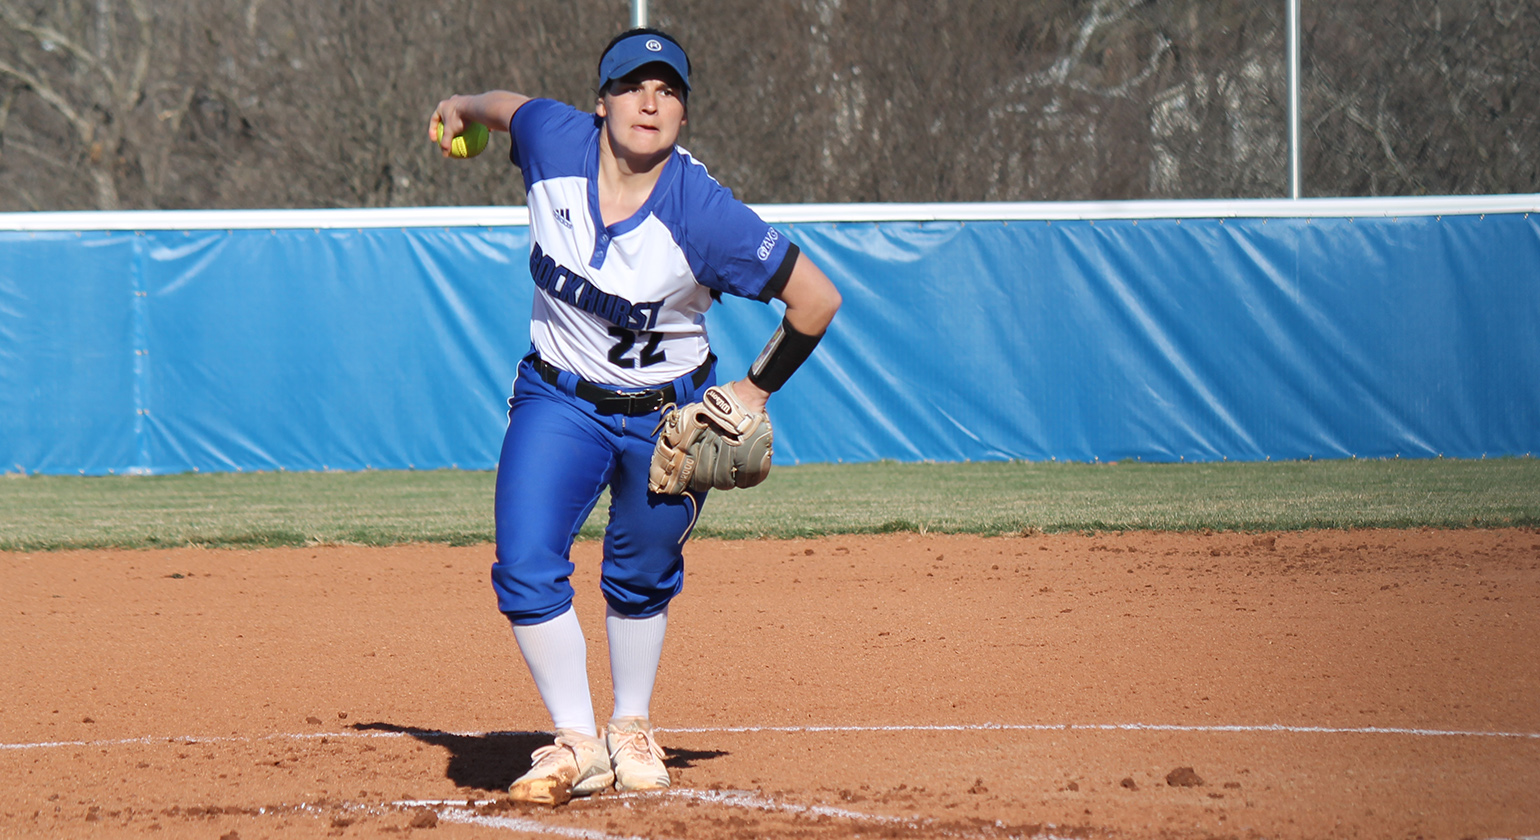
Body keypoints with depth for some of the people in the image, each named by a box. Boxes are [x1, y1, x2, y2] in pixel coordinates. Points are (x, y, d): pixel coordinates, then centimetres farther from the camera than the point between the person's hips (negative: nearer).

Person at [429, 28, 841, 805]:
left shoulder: (704, 214, -25)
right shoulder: (554, 143, -15)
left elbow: (816, 298, -16)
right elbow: (510, 107, 12)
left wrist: (755, 390, -10)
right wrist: (461, 109, 32)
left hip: (668, 419, -2)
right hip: (559, 403, 2)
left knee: (640, 580, 12)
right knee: (526, 572, -13)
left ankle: (631, 730, 34)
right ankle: (576, 746, -5)